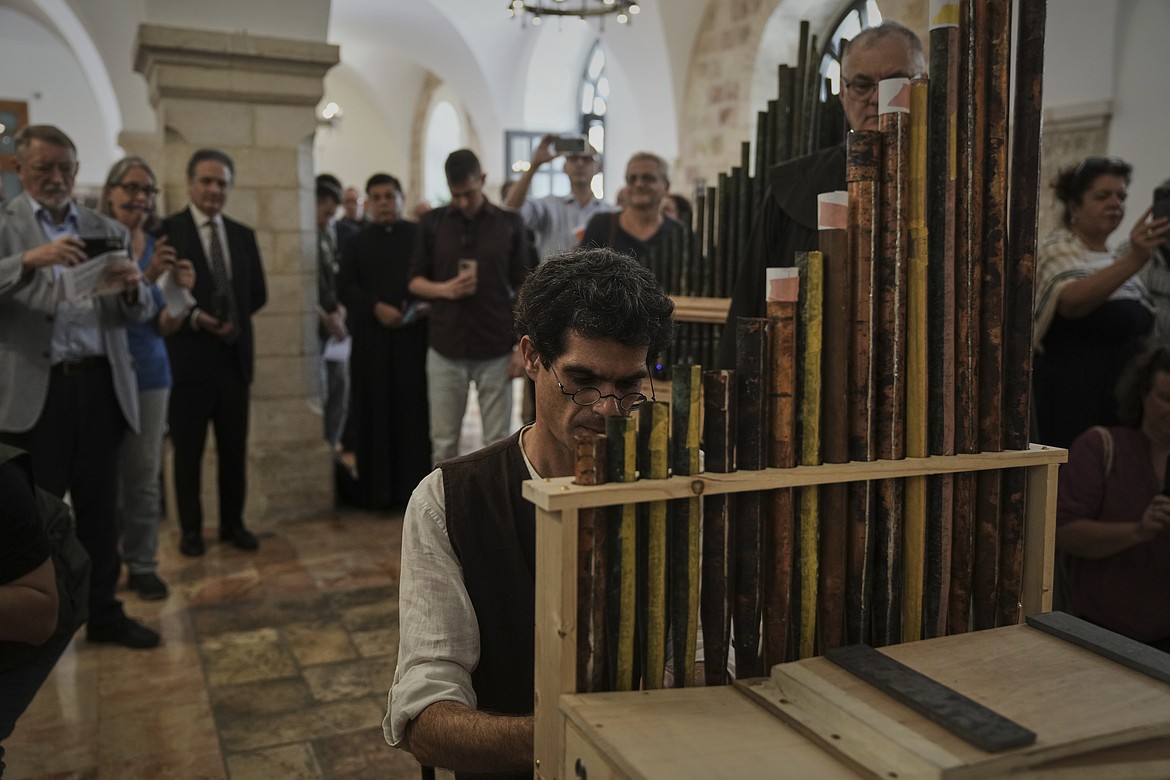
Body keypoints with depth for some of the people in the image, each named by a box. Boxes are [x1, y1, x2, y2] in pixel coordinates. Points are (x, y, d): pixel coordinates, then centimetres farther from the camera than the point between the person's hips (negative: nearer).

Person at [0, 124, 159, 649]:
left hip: (99, 385, 3)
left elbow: (140, 313, 8)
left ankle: (104, 613, 24)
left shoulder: (108, 231, 11)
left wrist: (133, 287, -13)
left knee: (100, 508, 11)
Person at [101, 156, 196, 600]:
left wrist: (181, 291, -12)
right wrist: (147, 277, -25)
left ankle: (142, 564, 15)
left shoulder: (159, 250, 7)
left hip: (149, 371, 4)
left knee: (144, 474, 6)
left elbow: (164, 328, 6)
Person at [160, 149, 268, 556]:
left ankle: (233, 522, 24)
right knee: (188, 449, 8)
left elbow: (257, 293, 15)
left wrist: (234, 319, 1)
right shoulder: (167, 230, -5)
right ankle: (191, 528, 21)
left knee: (234, 447, 11)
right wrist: (193, 317, -20)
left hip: (234, 354, 4)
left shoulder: (243, 235, 11)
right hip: (188, 356, -4)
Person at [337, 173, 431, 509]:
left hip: (415, 335, -1)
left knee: (414, 410, -1)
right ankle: (377, 490, 7)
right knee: (375, 412, 1)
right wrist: (376, 307, -13)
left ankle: (414, 485, 6)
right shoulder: (355, 244, 13)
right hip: (371, 339, 1)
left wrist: (428, 303, -12)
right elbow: (345, 287, 3)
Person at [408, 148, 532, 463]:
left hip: (496, 351, -1)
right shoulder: (433, 222, 4)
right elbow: (414, 281, 8)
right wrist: (444, 289, -13)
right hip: (446, 350, 1)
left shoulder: (509, 223, 1)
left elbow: (523, 289, 3)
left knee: (497, 442, 6)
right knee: (443, 442, 7)